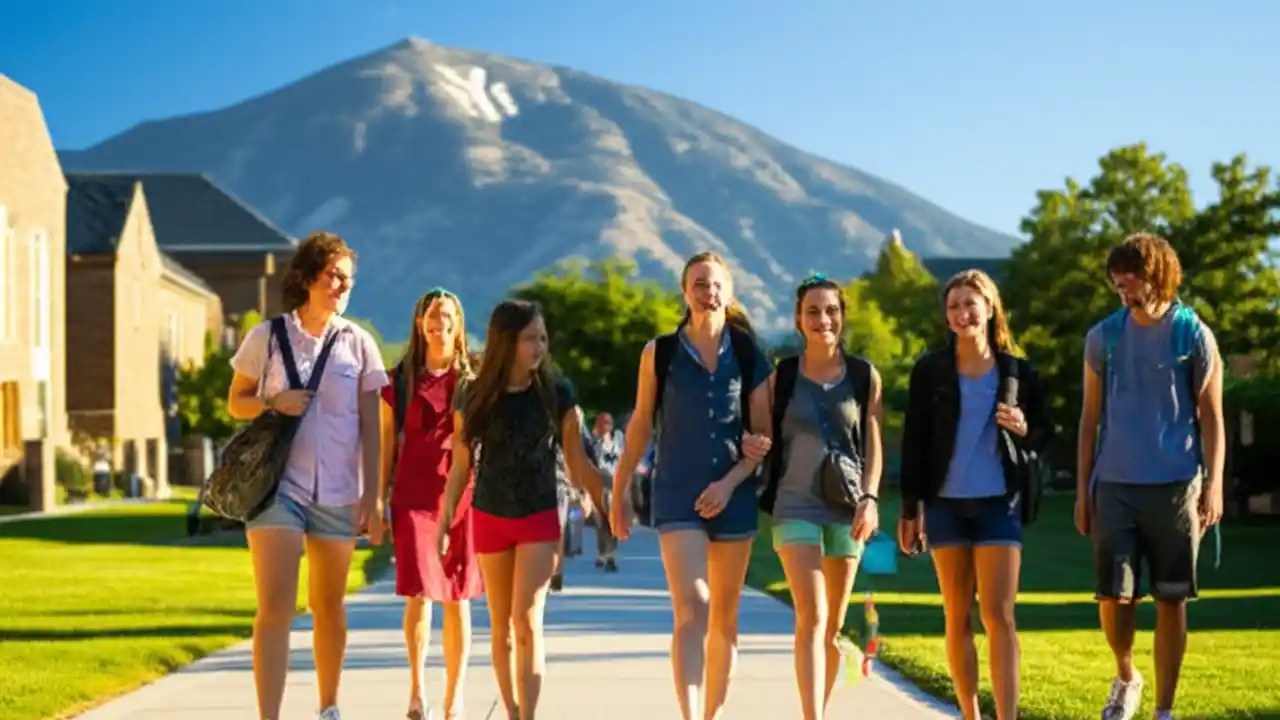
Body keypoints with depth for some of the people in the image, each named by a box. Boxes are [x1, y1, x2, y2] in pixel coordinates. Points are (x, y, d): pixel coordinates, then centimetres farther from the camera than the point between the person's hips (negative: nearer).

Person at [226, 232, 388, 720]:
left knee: (329, 607, 13)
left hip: (338, 494, 2)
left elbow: (370, 428, 3)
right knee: (275, 607, -12)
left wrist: (371, 497, -2)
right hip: (277, 486, -2)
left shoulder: (357, 343, 3)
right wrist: (272, 403, -13)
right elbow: (235, 403, 9)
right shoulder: (267, 337, 0)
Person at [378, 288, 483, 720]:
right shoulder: (400, 380, 9)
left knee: (457, 598, 2)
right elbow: (387, 443, 10)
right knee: (419, 593, -9)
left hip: (463, 493, 0)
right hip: (414, 494, 0)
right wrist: (378, 499, 5)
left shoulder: (474, 378, 9)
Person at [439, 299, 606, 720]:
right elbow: (460, 467, 4)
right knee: (501, 628, 8)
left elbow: (578, 464, 1)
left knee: (527, 623, -12)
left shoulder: (557, 393, -5)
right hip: (490, 520, 2)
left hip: (540, 518, -2)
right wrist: (445, 521, 1)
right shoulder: (474, 397, -2)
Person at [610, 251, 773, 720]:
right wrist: (619, 492, 9)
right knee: (691, 609, -16)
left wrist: (730, 482, -9)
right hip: (677, 496, -2)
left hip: (734, 496, 2)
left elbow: (763, 435, 5)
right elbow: (640, 426, 8)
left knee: (724, 617, 9)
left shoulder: (749, 357, 4)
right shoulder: (660, 354, 1)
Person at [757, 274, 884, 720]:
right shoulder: (781, 377, 2)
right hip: (795, 506, -2)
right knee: (811, 616, -16)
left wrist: (870, 498, -8)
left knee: (835, 623, 9)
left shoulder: (864, 377, 4)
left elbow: (873, 446, 3)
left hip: (847, 507, 2)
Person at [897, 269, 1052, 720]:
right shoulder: (929, 371, 2)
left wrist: (1024, 429, -13)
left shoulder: (1018, 371, 3)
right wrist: (909, 510, 0)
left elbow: (1044, 433, 11)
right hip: (945, 503, 1)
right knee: (957, 617, 7)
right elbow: (914, 442, 3)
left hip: (1000, 502, -1)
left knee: (999, 614, -8)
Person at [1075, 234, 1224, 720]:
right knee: (1114, 594, -2)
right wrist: (1082, 490, 7)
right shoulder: (1103, 338, 7)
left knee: (1171, 599, 2)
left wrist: (1214, 485, -9)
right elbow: (1090, 417, 11)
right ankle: (1125, 677, 26)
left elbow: (1211, 416, 1)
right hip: (1114, 485, 2)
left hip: (1176, 485, -2)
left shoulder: (1194, 335, 0)